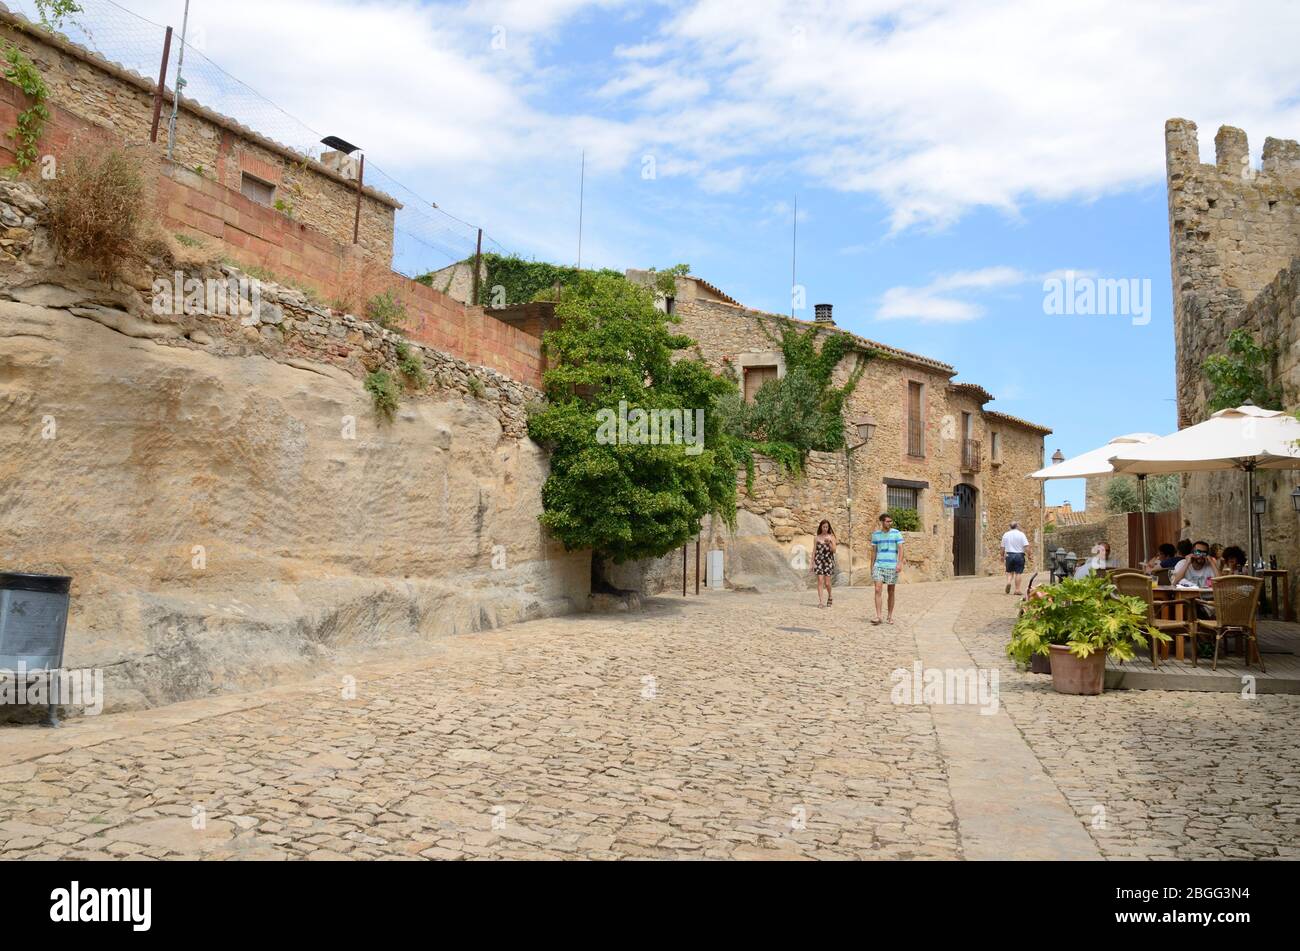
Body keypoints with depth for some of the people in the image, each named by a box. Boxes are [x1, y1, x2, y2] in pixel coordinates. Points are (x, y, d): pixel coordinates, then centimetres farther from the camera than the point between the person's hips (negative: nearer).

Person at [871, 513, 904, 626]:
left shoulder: (896, 533, 0)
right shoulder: (875, 535, 8)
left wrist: (899, 563, -17)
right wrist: (871, 566, 12)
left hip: (892, 566, -1)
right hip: (879, 566, 1)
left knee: (891, 592, 7)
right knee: (878, 590, -10)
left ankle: (890, 616, 18)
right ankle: (878, 617, -12)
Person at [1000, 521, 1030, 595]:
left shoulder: (1006, 535, 6)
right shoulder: (1021, 534, -4)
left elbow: (1002, 547, 9)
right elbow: (1026, 547, -11)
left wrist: (1002, 556, 21)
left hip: (1009, 555, 3)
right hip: (1019, 555, -3)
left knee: (1009, 572, 15)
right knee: (1018, 573, 2)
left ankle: (1008, 582, -12)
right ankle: (1017, 590, 3)